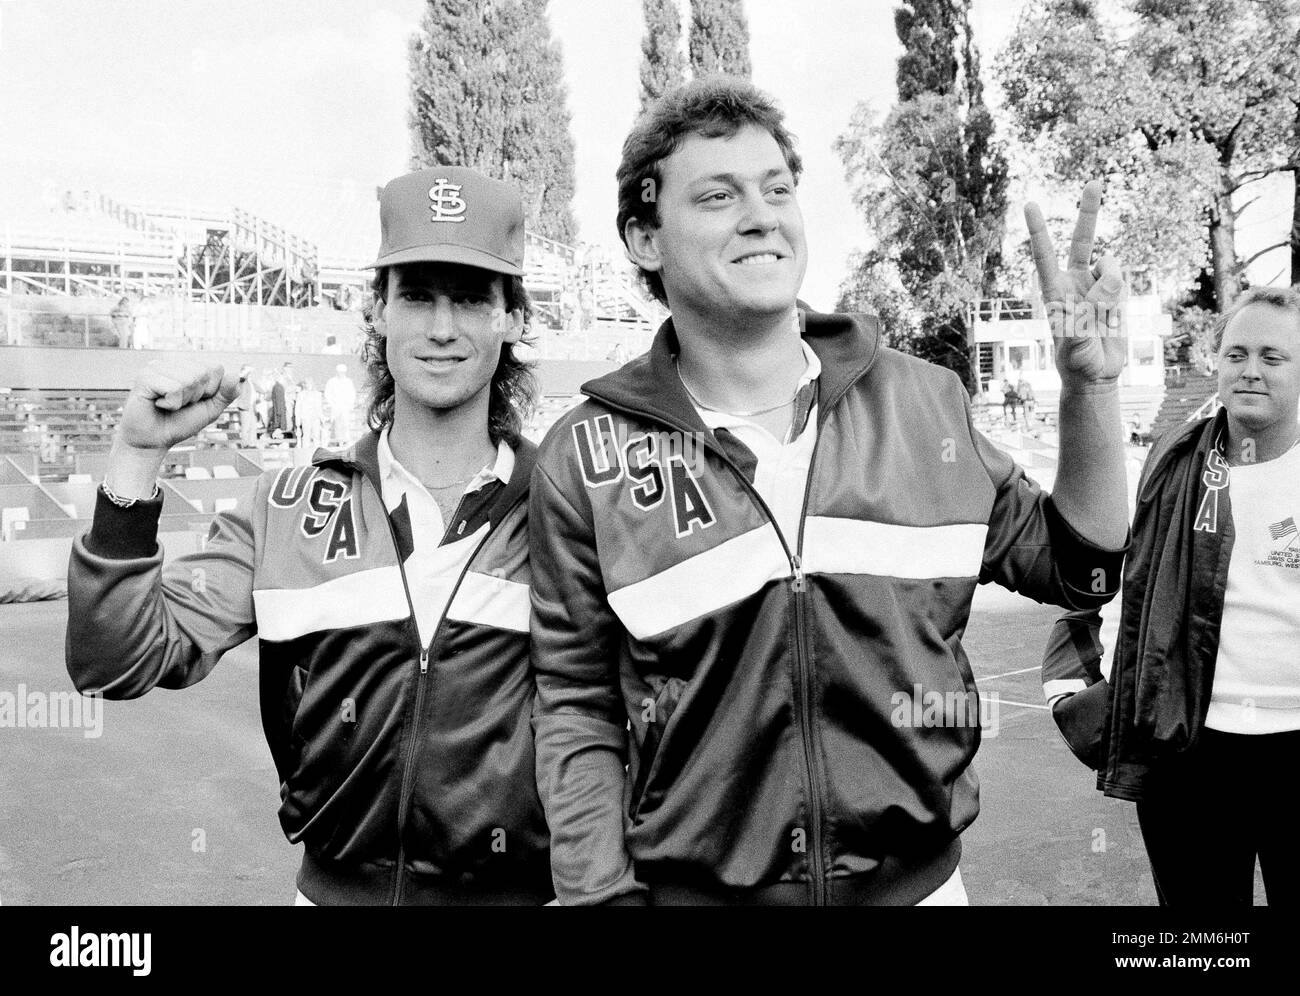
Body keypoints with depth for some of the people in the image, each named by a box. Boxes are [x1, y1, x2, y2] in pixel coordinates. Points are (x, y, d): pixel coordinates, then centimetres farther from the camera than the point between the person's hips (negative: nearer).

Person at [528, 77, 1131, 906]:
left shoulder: (926, 402, -3)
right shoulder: (588, 460, -10)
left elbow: (1075, 568, 5)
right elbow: (577, 709, -4)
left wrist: (1090, 385, -7)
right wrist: (603, 892, -10)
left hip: (918, 878, 3)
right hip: (694, 886, -2)